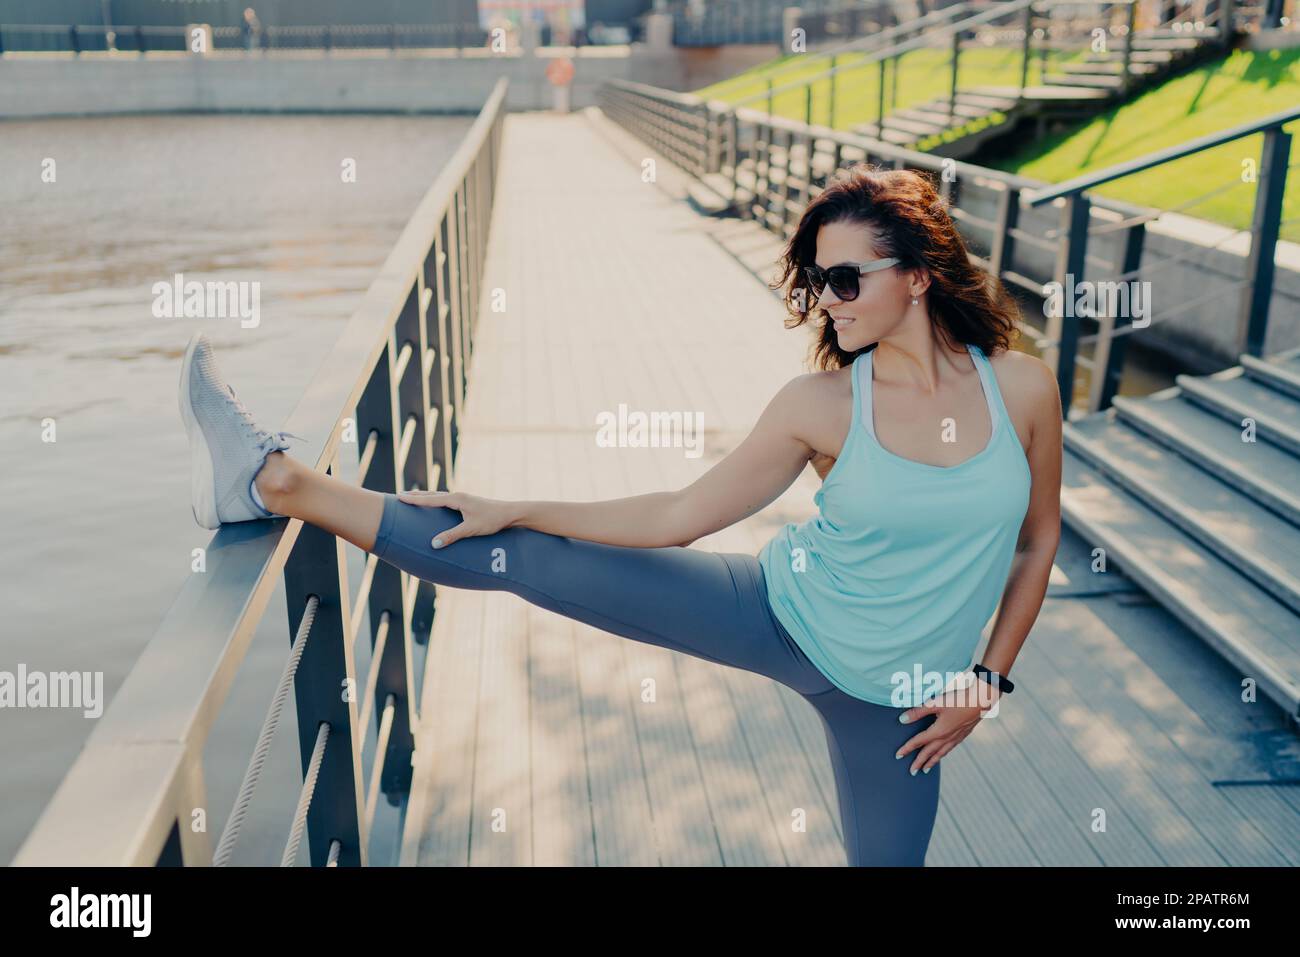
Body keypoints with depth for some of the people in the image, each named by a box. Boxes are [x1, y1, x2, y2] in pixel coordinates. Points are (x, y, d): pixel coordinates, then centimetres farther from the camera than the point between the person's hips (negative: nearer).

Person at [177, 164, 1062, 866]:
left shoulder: (1024, 388, -10)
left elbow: (1039, 540, 4)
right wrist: (516, 508, -5)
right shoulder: (821, 405, -11)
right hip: (784, 613, -1)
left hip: (891, 699, 1)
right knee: (521, 560, -8)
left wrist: (990, 680, 0)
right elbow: (677, 517, -5)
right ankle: (280, 482, 0)